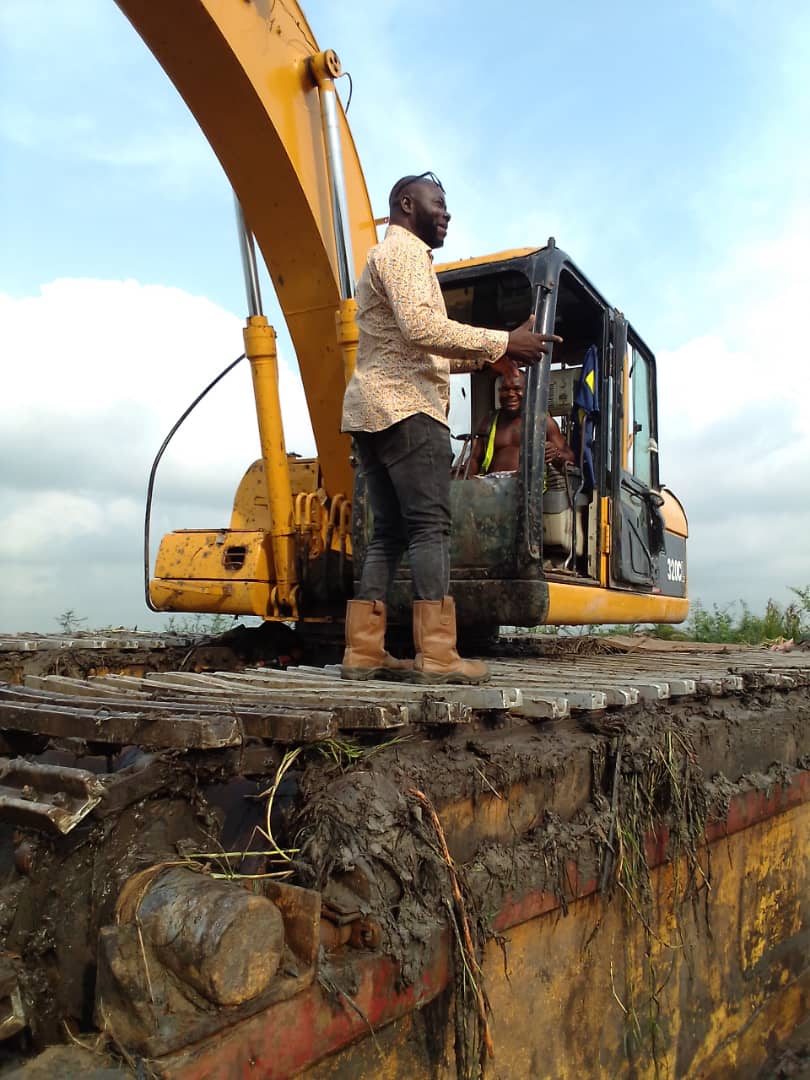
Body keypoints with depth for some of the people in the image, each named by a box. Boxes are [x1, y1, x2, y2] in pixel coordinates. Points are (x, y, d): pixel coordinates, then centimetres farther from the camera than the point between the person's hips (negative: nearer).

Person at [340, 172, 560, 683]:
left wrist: (484, 358, 20)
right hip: (406, 406, -10)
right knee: (430, 526, -13)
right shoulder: (404, 249, -2)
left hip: (373, 410, 10)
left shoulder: (386, 256, 31)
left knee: (390, 531, 5)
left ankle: (364, 651, 2)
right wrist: (503, 342, -16)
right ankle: (437, 654, -17)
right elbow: (421, 328, -20)